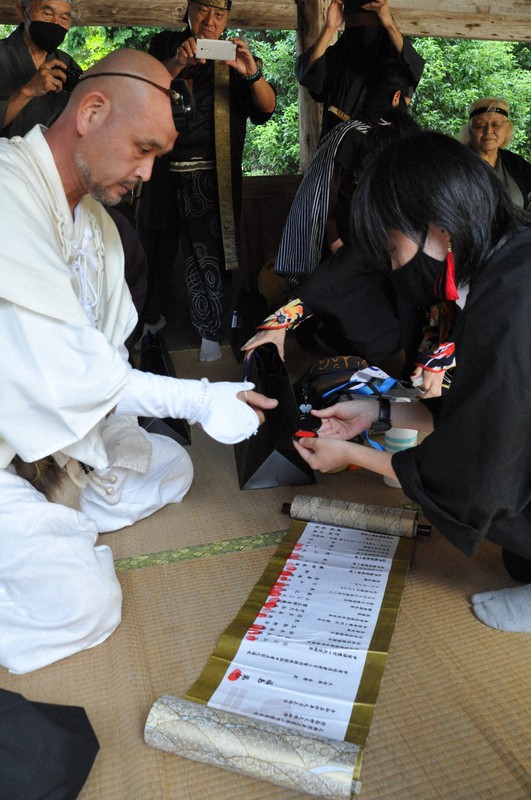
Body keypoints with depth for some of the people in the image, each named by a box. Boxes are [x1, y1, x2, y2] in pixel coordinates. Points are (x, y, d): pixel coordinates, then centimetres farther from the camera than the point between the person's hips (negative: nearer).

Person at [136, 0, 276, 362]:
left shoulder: (235, 57, 9)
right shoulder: (164, 46, 13)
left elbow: (268, 107, -4)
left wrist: (252, 72, -24)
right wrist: (177, 62, -23)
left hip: (208, 176, -2)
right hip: (163, 171, 2)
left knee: (208, 258, -9)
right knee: (154, 251, 12)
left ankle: (211, 337, -1)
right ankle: (151, 317, 32)